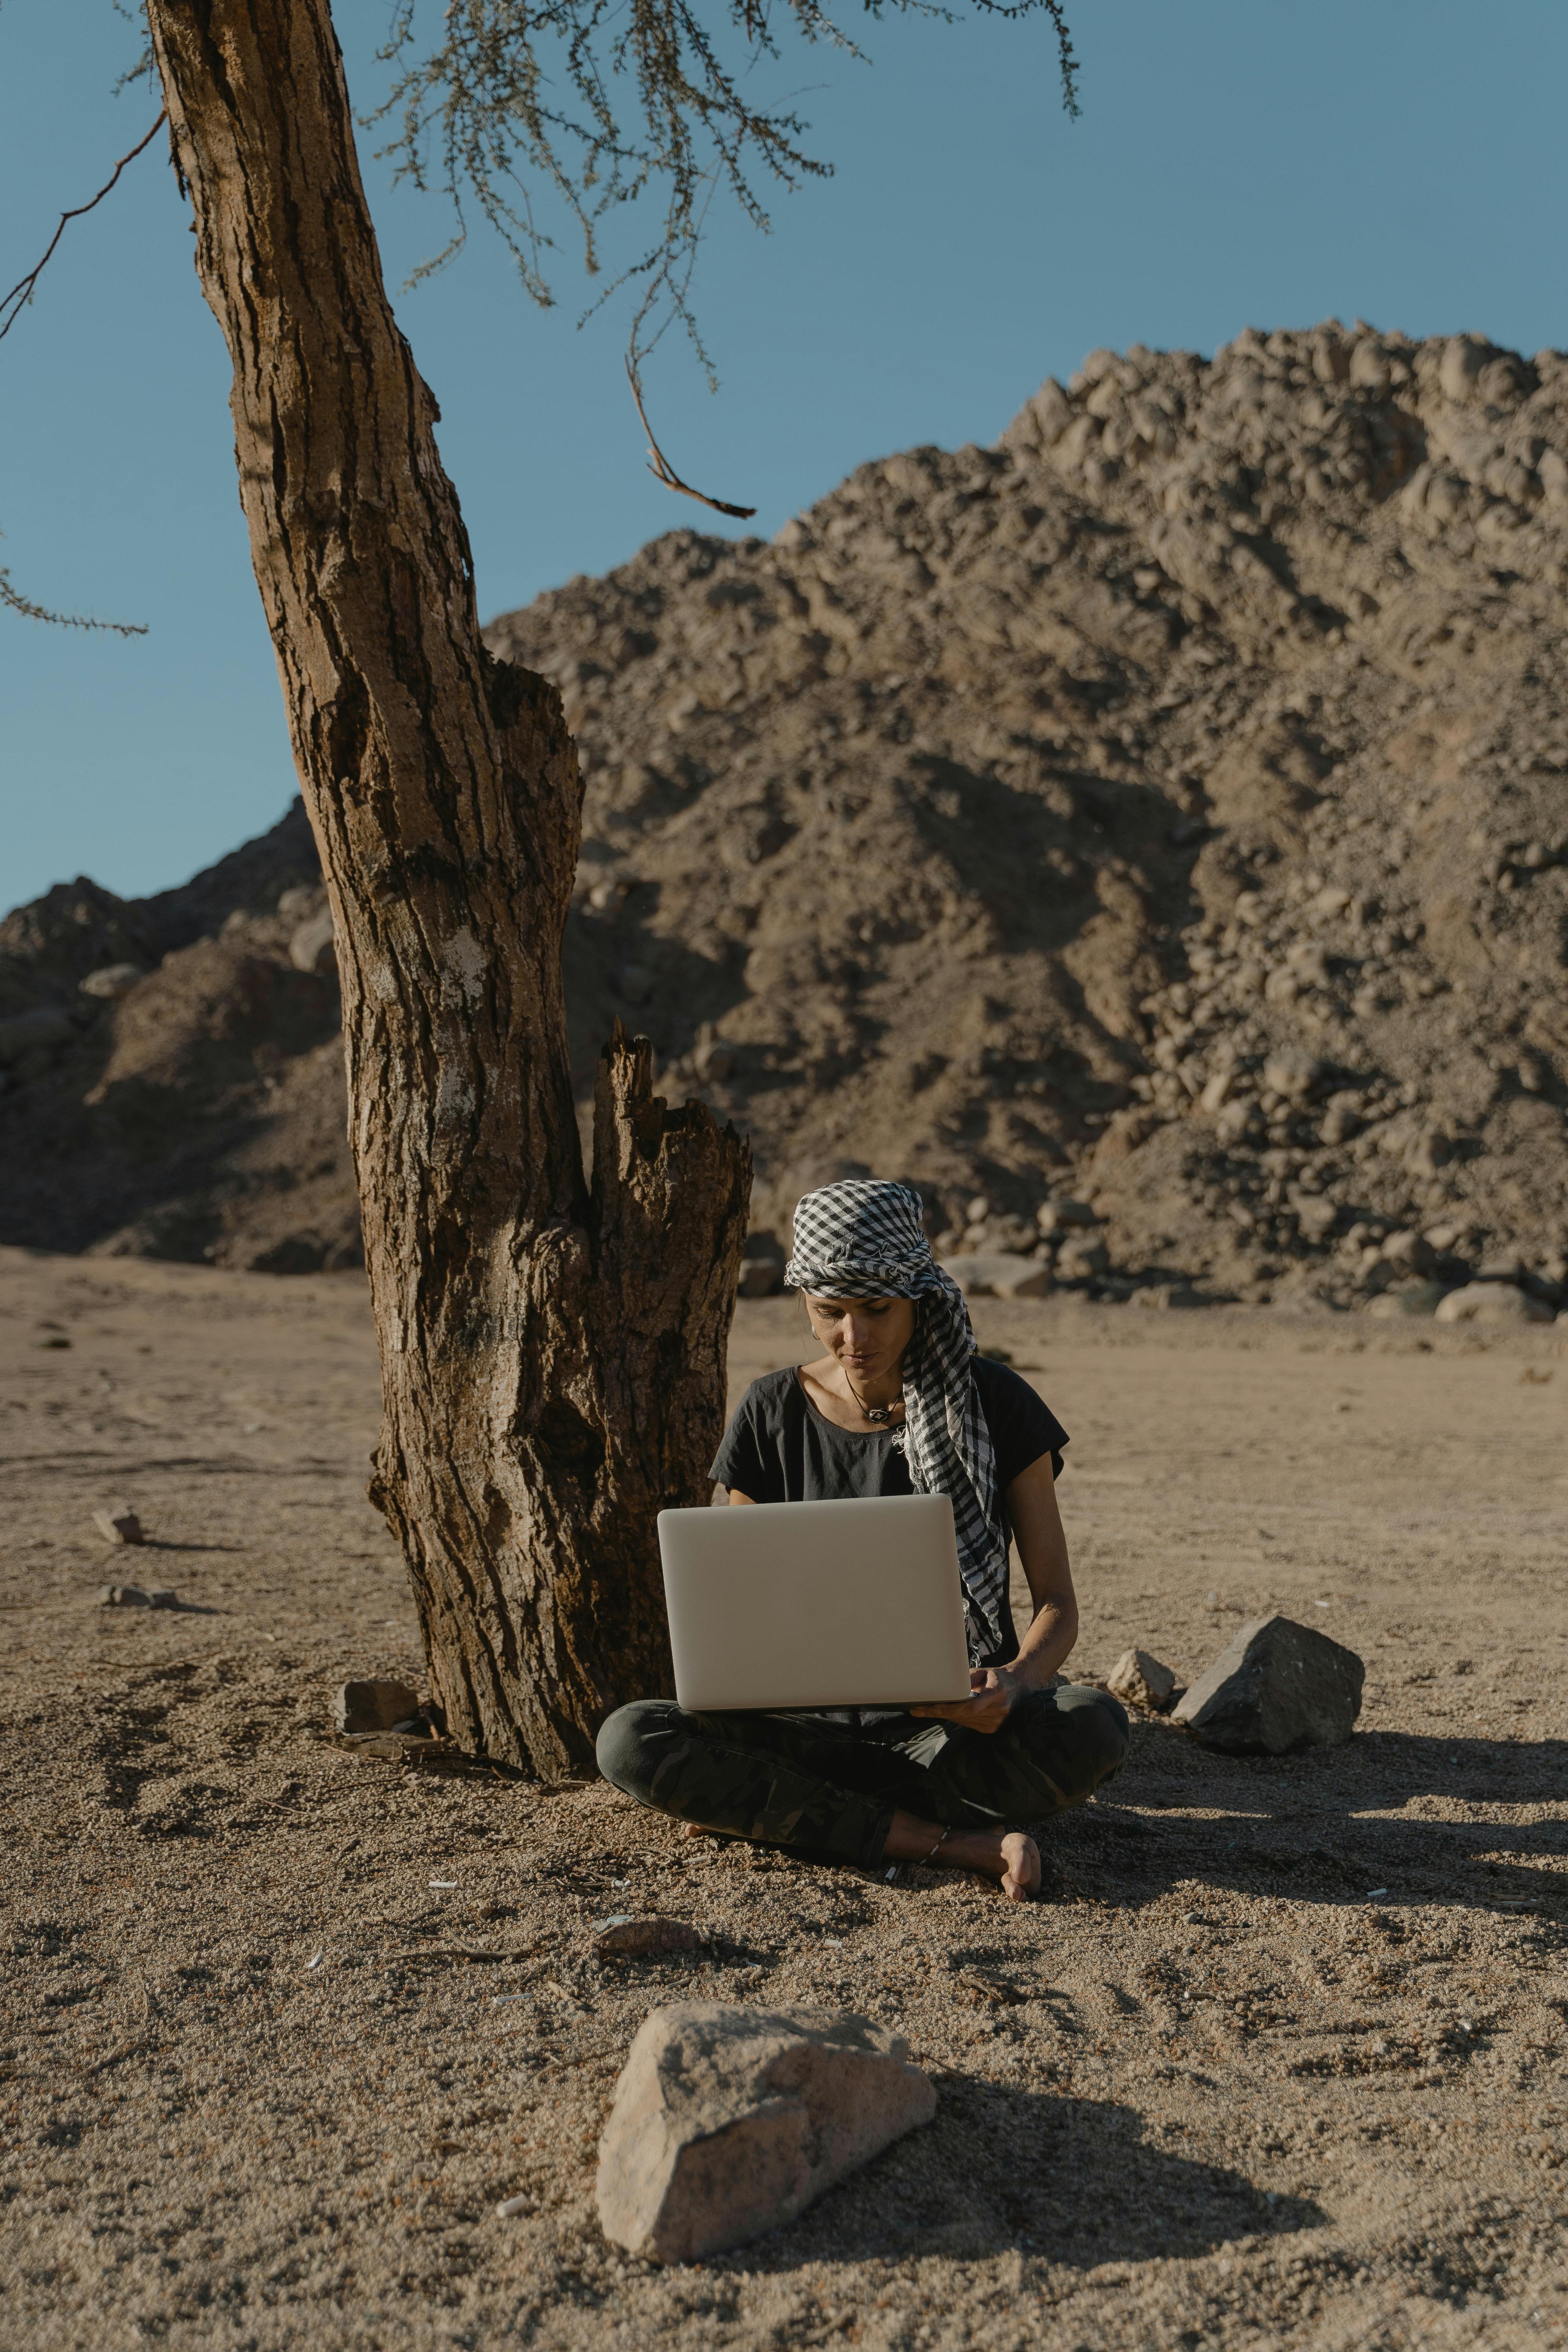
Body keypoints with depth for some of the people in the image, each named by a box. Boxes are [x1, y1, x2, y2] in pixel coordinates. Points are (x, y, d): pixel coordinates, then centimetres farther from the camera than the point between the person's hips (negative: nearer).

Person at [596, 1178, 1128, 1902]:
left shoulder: (992, 1402, -3)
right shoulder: (772, 1414, 3)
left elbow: (1058, 1606, -3)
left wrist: (1014, 1681, -26)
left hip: (956, 1722, -1)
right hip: (816, 1717, 1)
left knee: (1094, 1728, -34)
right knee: (631, 1741, -26)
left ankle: (772, 1806, -21)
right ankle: (957, 1845, -26)